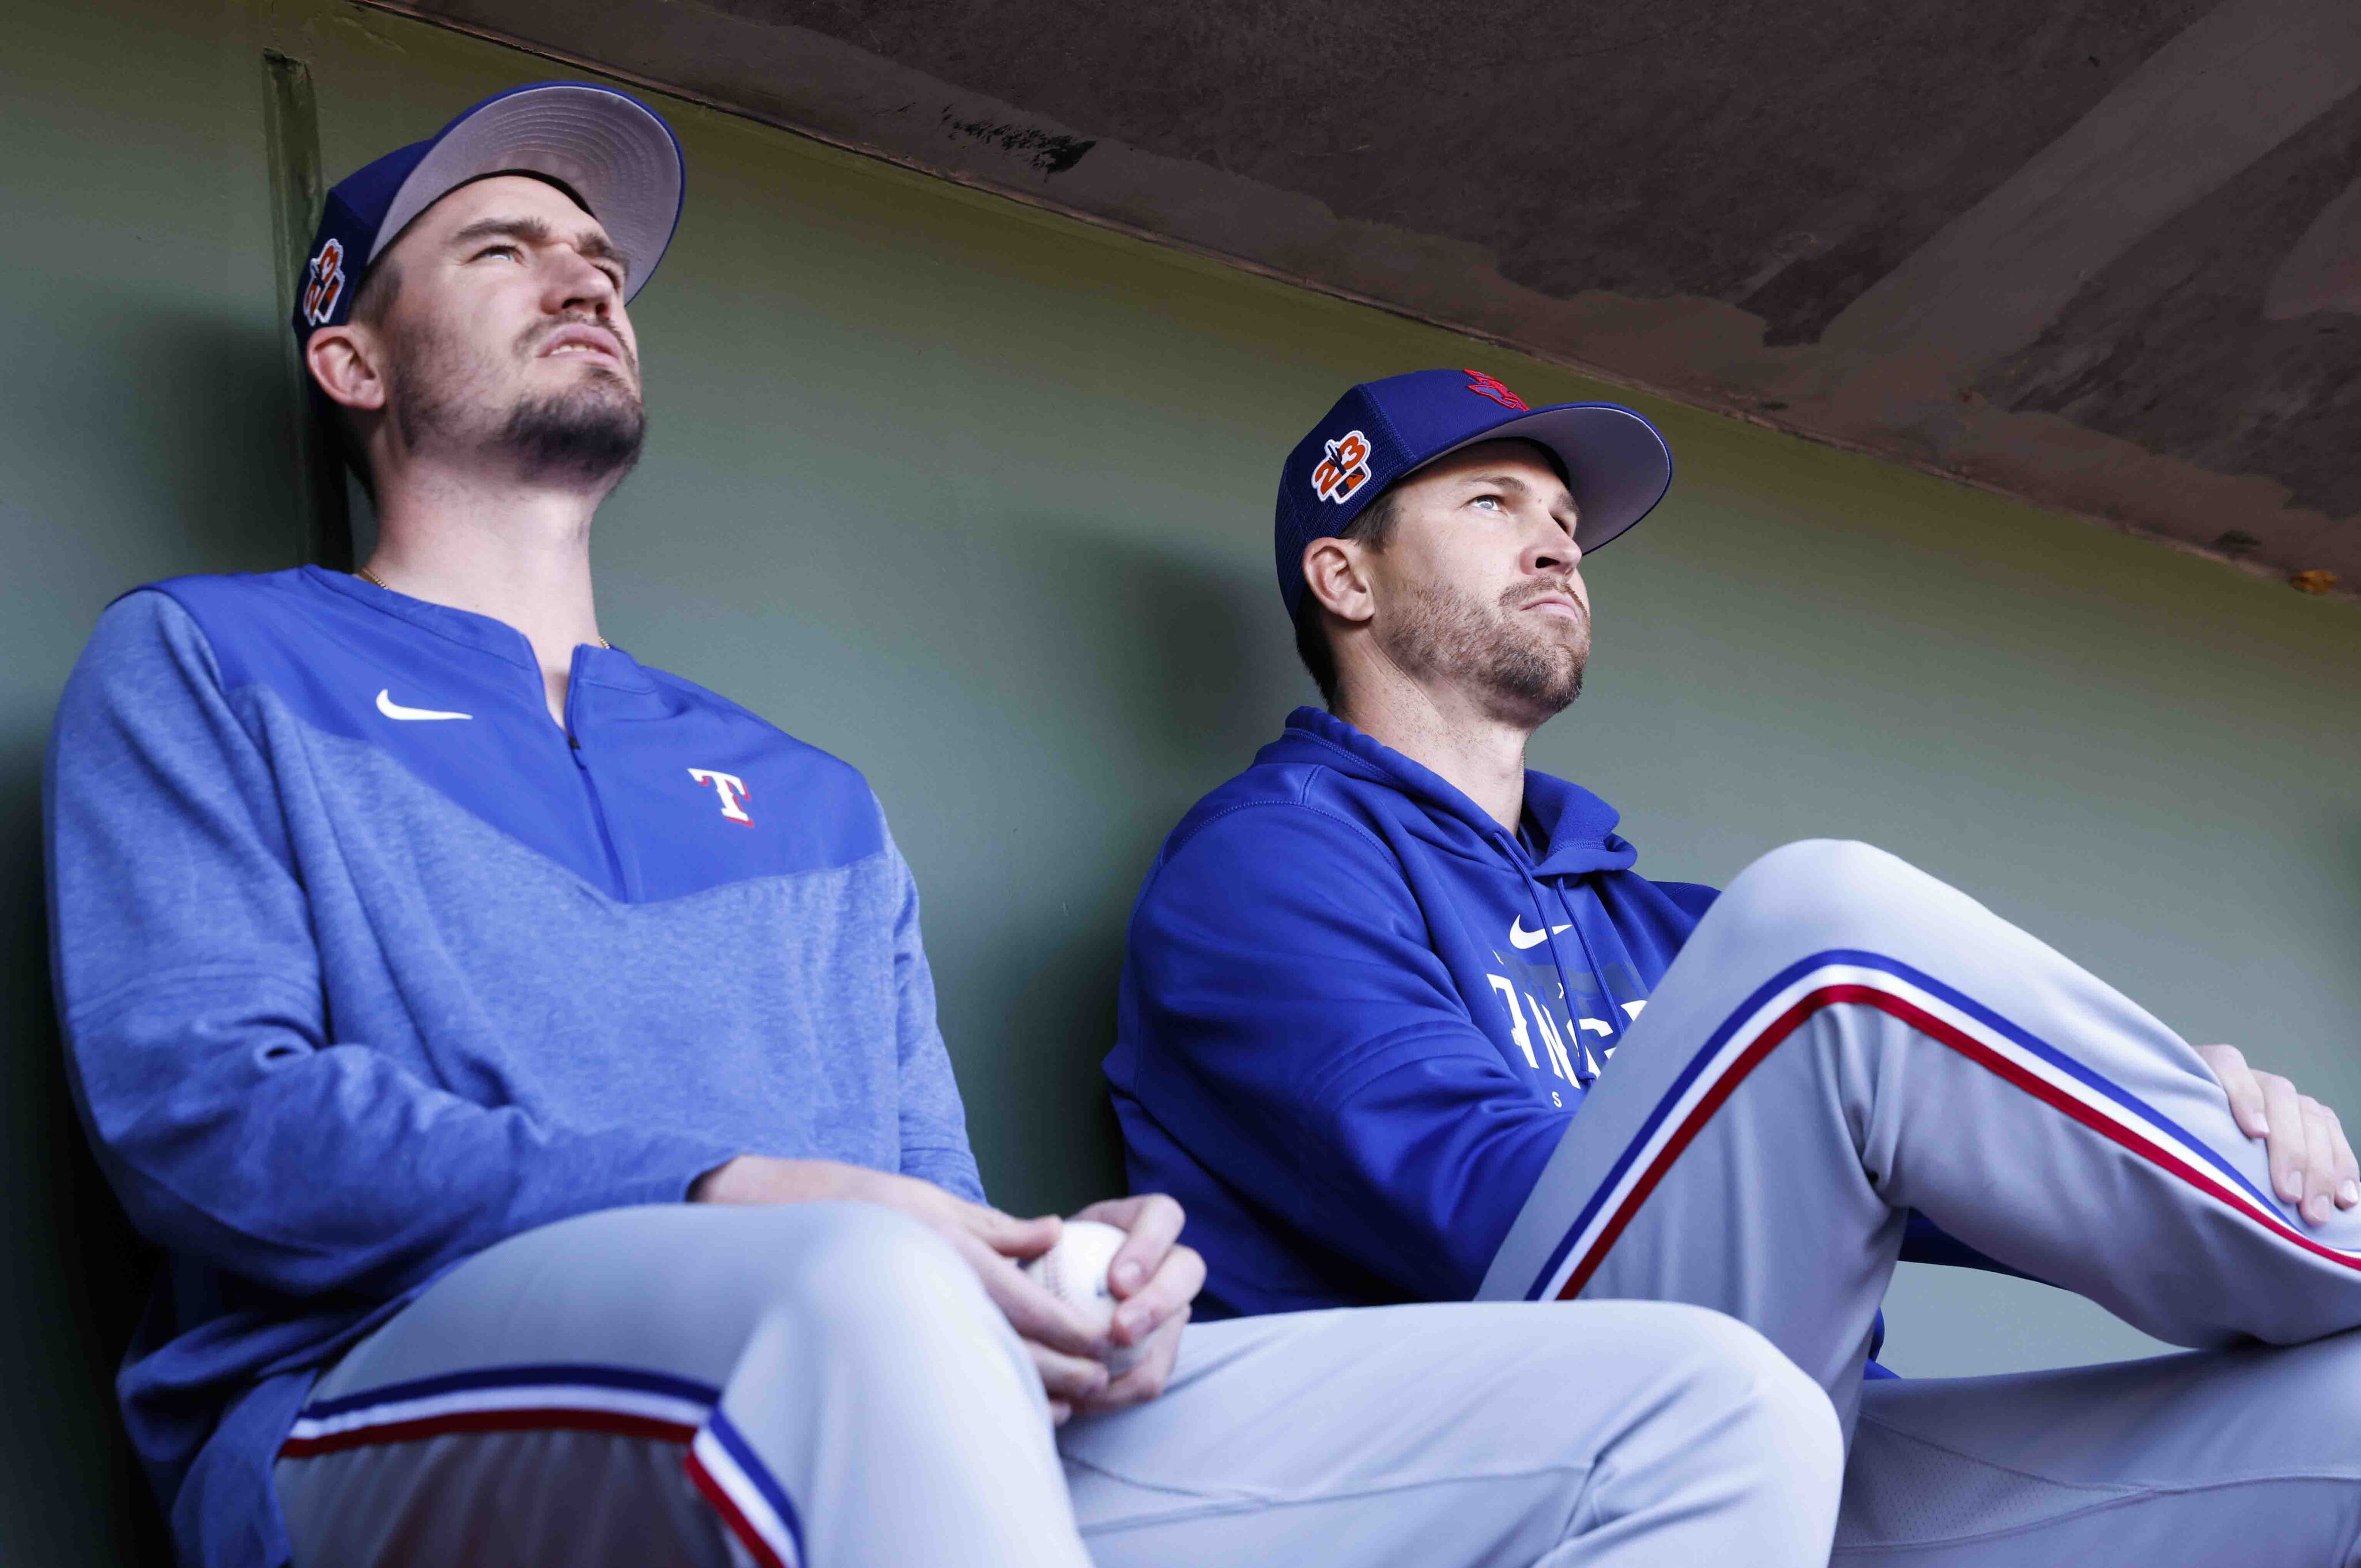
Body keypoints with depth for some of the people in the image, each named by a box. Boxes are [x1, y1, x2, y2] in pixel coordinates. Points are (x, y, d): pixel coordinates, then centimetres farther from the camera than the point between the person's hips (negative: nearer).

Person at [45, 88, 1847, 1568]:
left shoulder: (811, 800, 30)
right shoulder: (202, 667, 15)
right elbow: (196, 1105, -2)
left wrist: (1078, 1276, -3)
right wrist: (722, 1205, -15)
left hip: (882, 1410, 6)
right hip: (369, 1420, -5)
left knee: (1714, 1407, -11)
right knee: (870, 1299, -43)